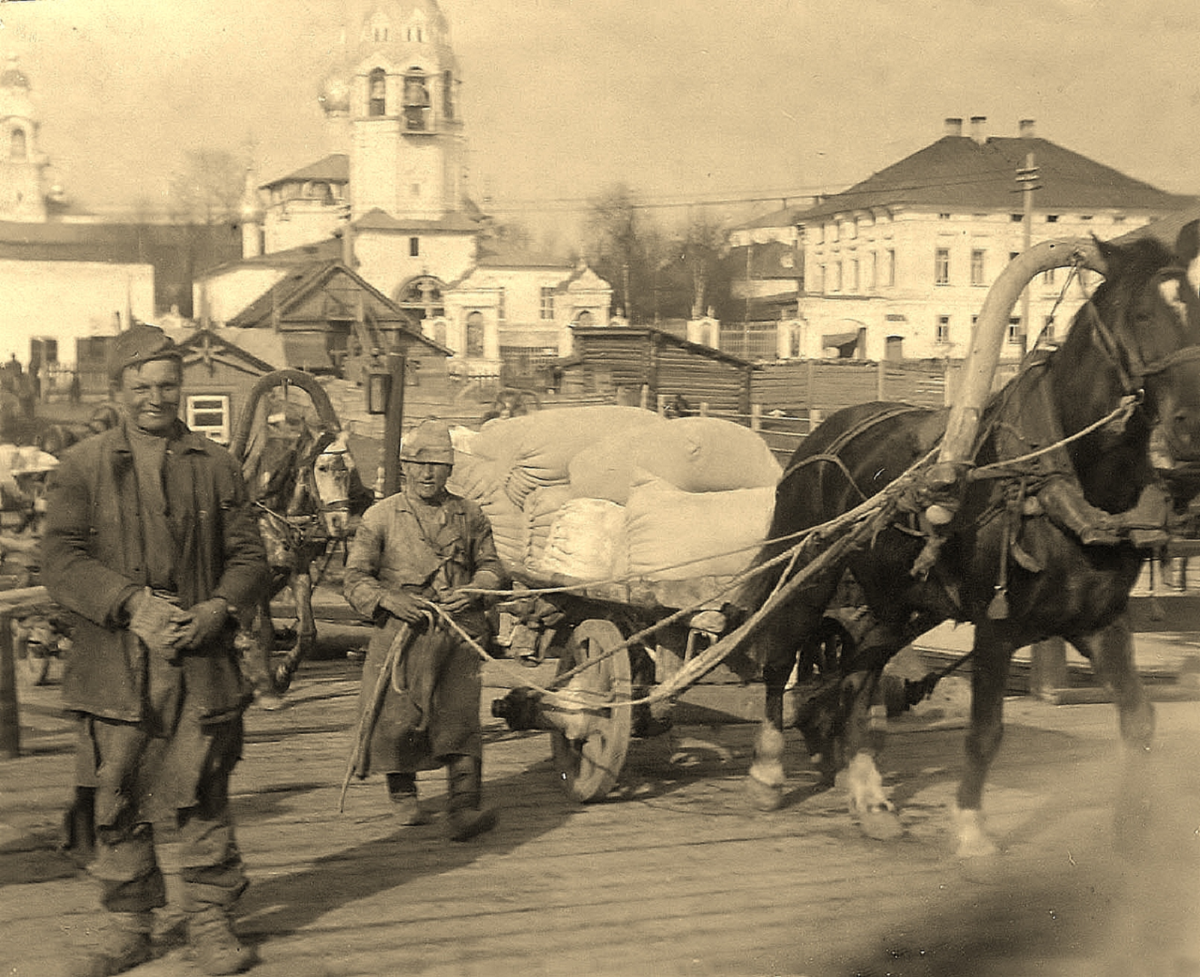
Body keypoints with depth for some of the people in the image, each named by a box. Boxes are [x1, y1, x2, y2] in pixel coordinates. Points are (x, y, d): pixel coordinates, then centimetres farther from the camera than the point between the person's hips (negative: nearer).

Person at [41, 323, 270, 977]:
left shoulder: (215, 465, 10)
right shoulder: (81, 468, 6)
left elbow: (249, 555, 10)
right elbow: (61, 560, -3)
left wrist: (216, 610, -9)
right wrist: (134, 605, -15)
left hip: (201, 662, 0)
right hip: (113, 666, 0)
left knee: (200, 795, 0)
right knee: (116, 800, 5)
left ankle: (209, 919, 13)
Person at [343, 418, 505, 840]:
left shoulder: (469, 516, 13)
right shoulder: (381, 517, 6)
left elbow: (490, 565, 20)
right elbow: (355, 577, 5)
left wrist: (473, 591, -2)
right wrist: (387, 600, -13)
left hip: (457, 634, 1)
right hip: (401, 632, -1)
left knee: (460, 718, -10)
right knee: (397, 718, 0)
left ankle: (464, 809, -15)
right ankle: (403, 793, 26)